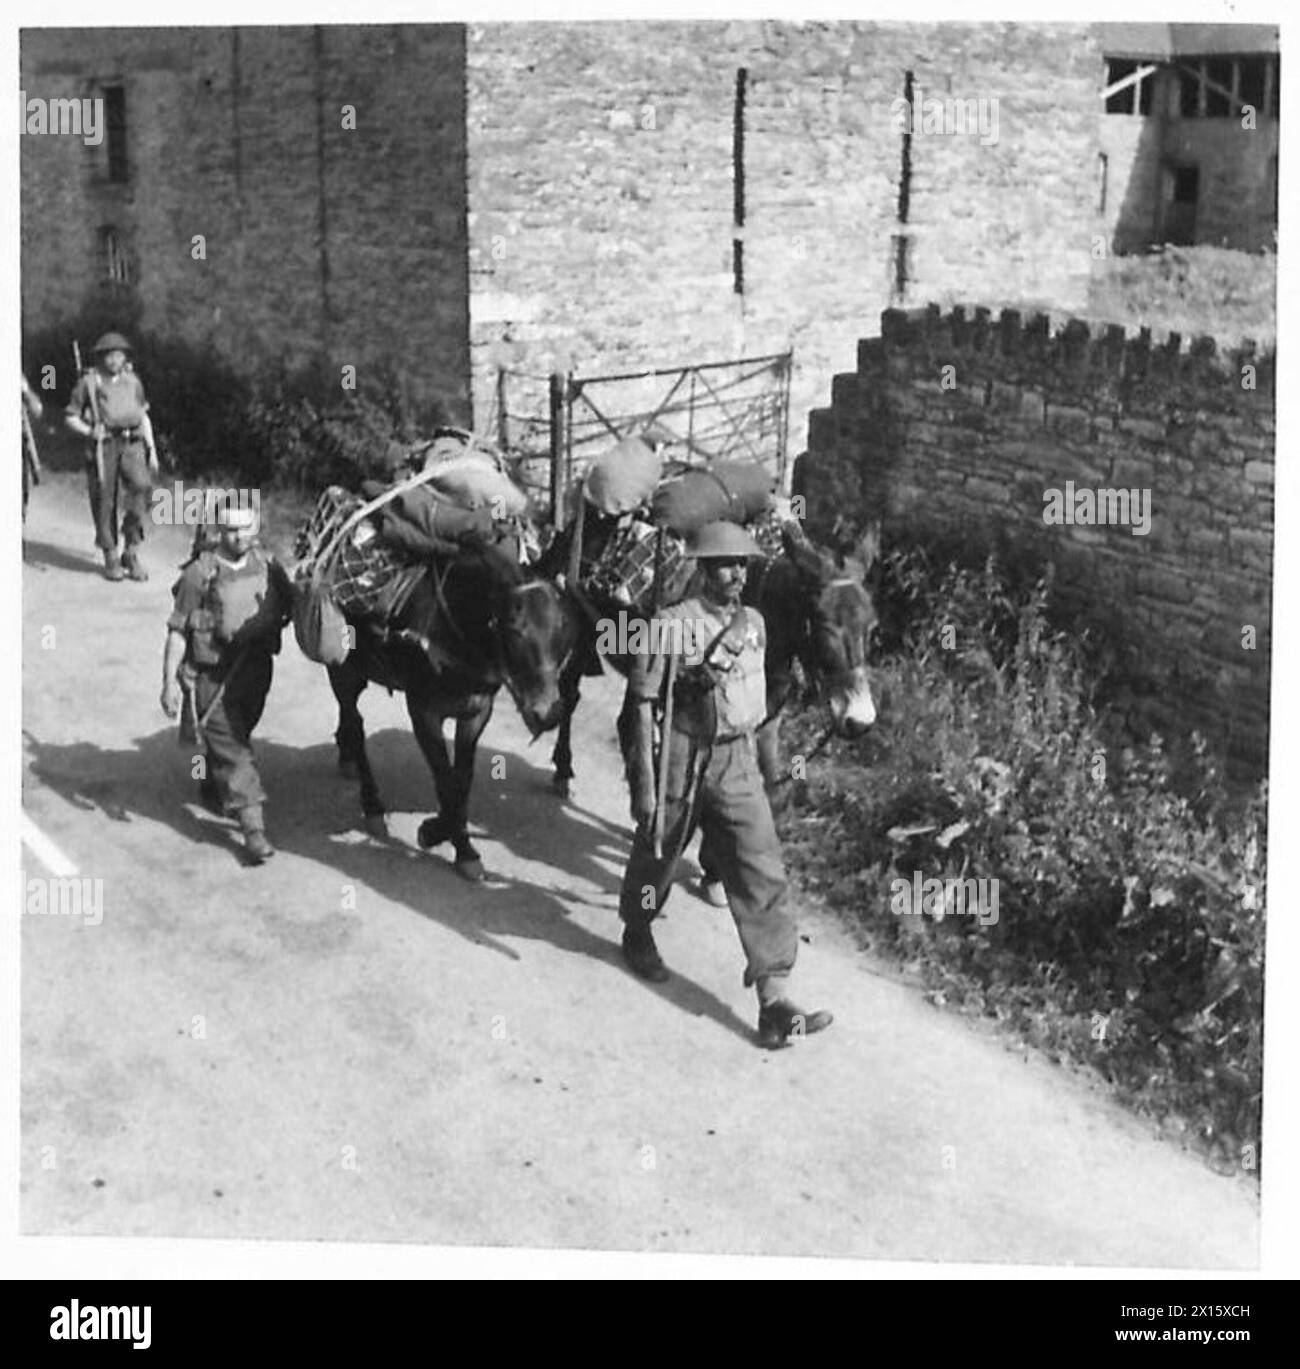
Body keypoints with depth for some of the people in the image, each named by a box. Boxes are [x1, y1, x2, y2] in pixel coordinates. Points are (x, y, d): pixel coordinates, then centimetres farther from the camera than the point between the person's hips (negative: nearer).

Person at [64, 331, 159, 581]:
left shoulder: (132, 380, 12)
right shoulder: (89, 382, 2)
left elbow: (144, 416, 18)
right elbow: (70, 417, 6)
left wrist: (152, 449, 11)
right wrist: (89, 431, -12)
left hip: (132, 445, 2)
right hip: (103, 448, -2)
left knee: (141, 485, -21)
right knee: (104, 502, -1)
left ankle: (131, 551, -11)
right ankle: (110, 558, 13)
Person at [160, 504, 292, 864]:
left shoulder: (268, 567, 0)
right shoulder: (200, 572, -14)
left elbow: (291, 605, 18)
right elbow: (177, 631, -11)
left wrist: (272, 626, -1)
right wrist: (170, 681, -15)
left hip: (255, 670, 5)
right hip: (211, 675, -5)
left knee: (236, 738, 21)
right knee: (232, 750, -8)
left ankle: (212, 789, 49)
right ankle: (253, 827, -9)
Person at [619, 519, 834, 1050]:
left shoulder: (753, 623, 5)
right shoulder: (670, 626, -12)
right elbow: (643, 705, -12)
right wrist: (645, 782, -15)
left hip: (737, 764, 4)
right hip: (681, 761, -4)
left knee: (763, 873, -6)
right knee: (657, 857, 16)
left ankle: (774, 1004, -7)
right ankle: (637, 935, 48)